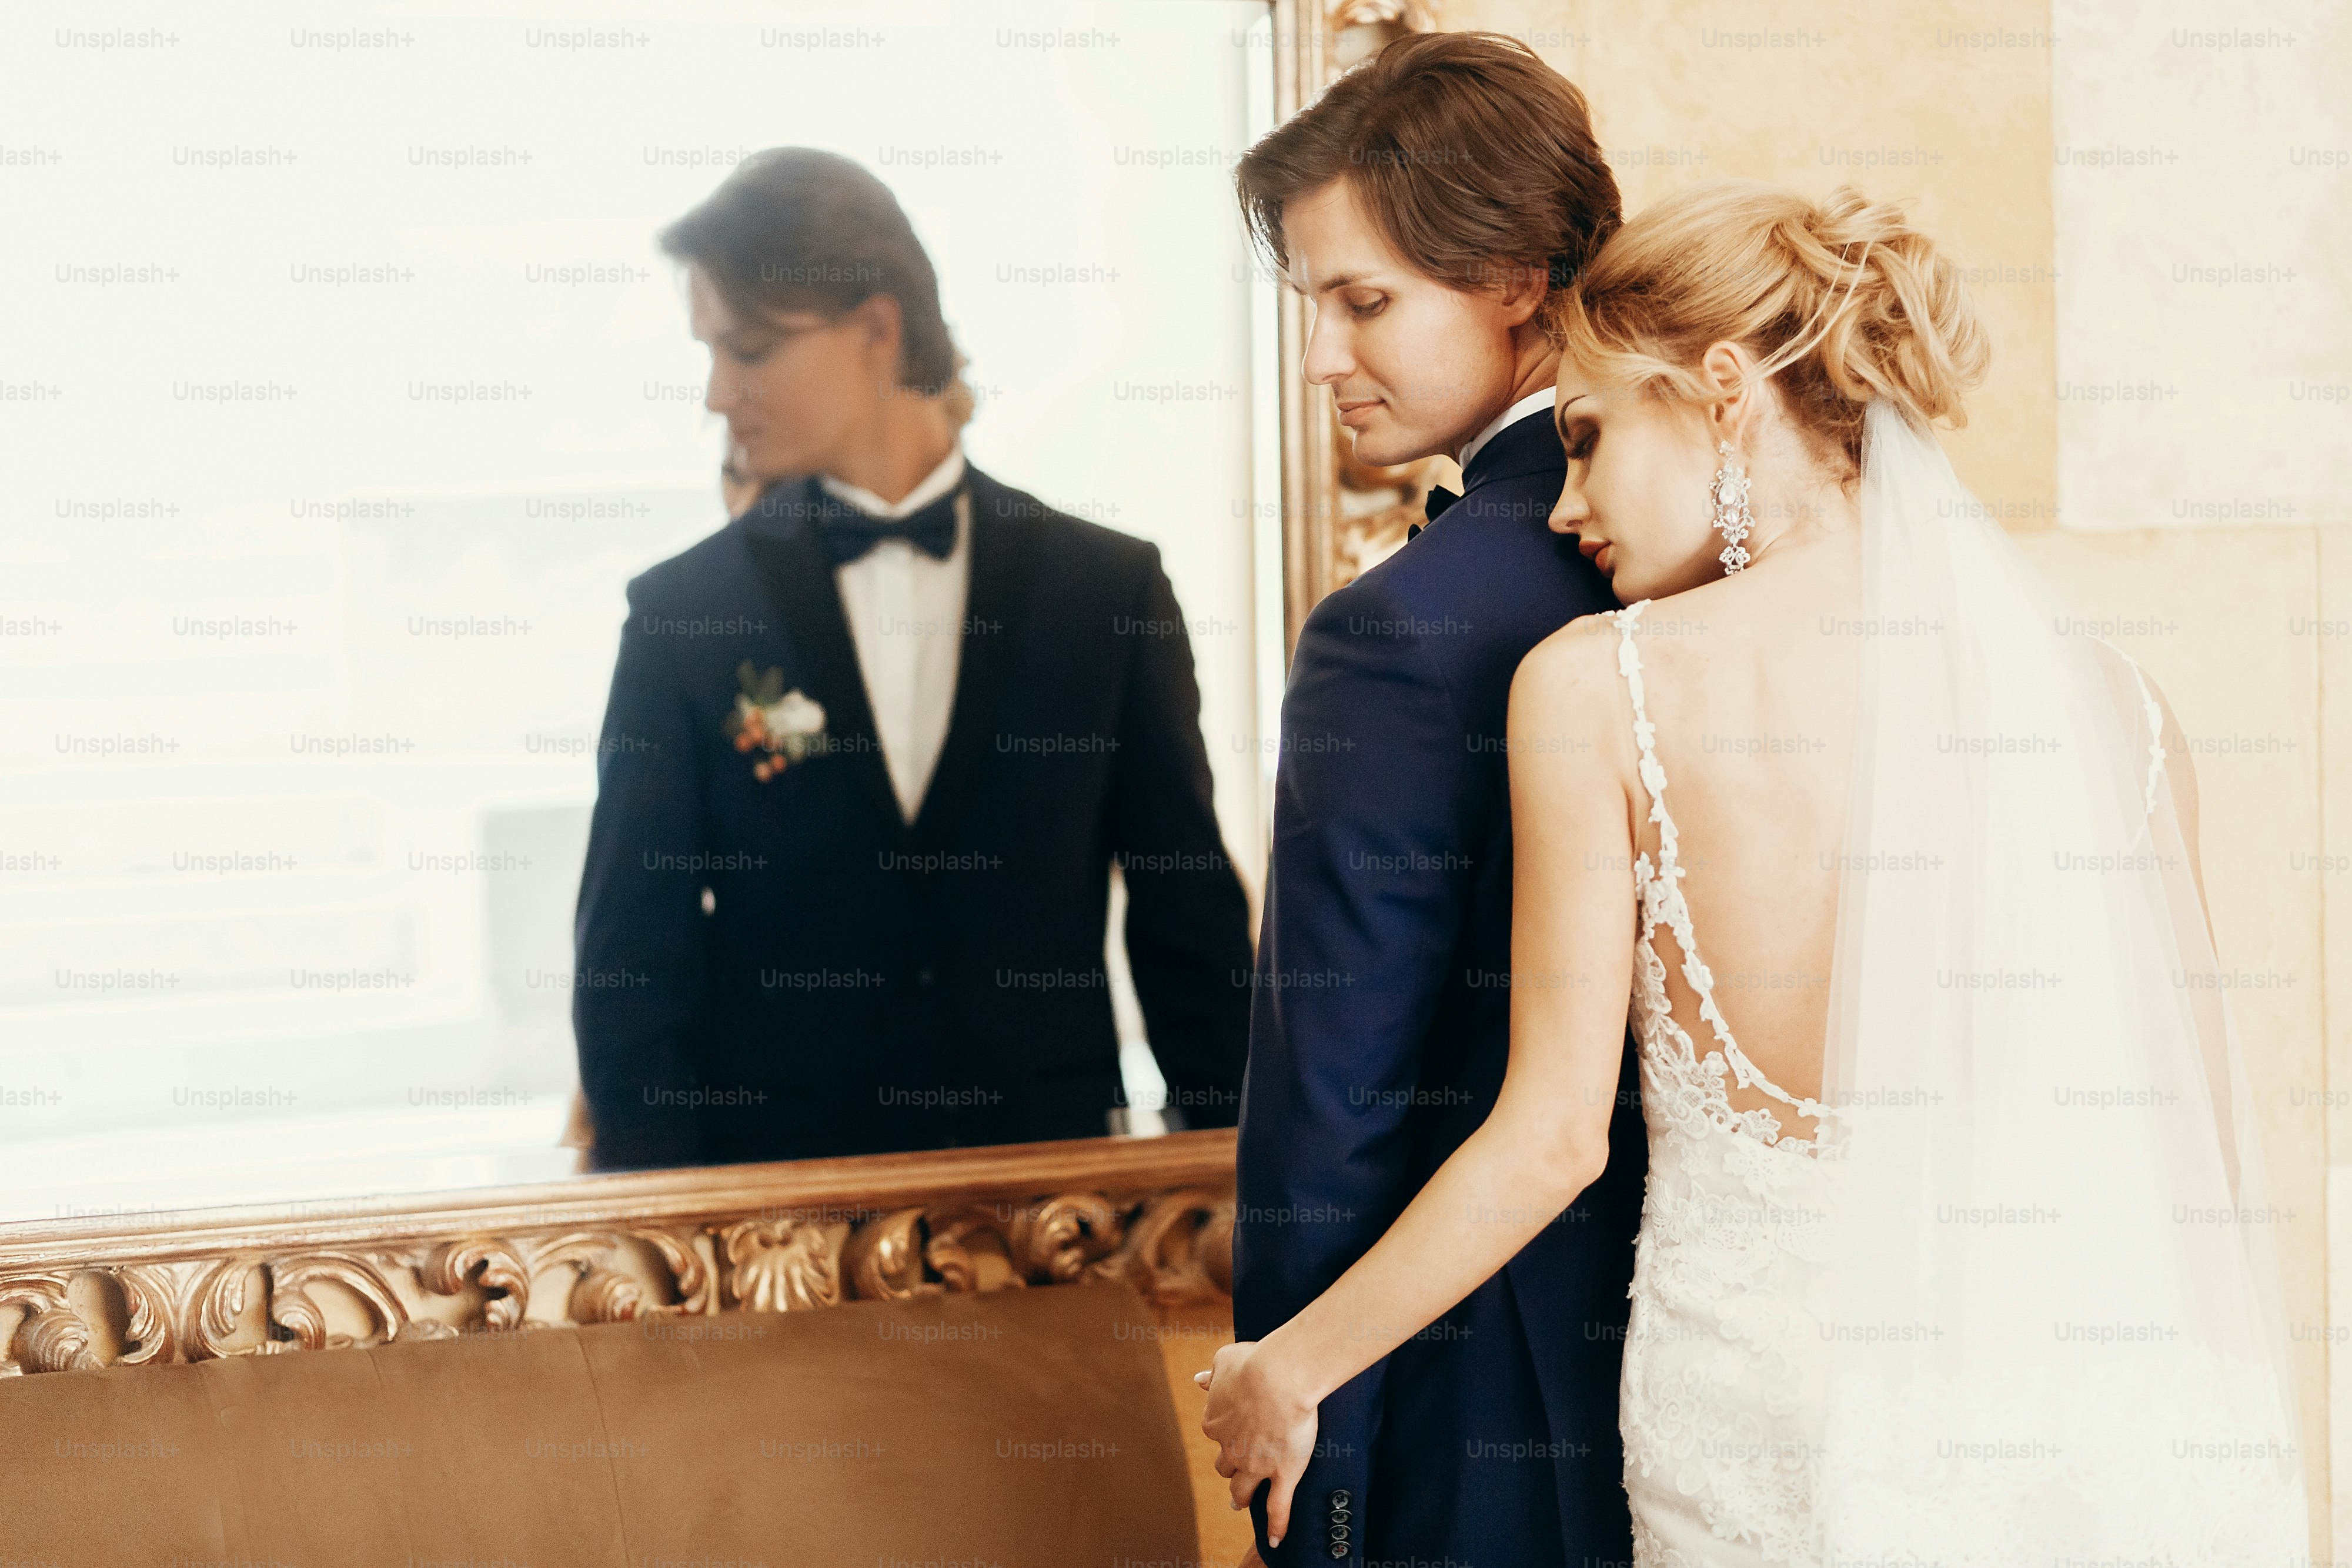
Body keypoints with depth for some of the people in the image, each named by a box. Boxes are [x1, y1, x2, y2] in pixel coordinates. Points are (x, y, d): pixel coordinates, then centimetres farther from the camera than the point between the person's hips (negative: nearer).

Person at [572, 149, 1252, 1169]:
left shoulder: (1108, 588, 3)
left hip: (1048, 1172, 0)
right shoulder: (681, 616, 2)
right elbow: (633, 969, 3)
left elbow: (1190, 926, 6)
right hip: (773, 1196, 0)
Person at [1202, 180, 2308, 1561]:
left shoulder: (1597, 685, -8)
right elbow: (2174, 1137, 5)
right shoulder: (2115, 705, 0)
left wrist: (1287, 1367, 5)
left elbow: (1555, 1131, -8)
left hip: (1768, 1421, -2)